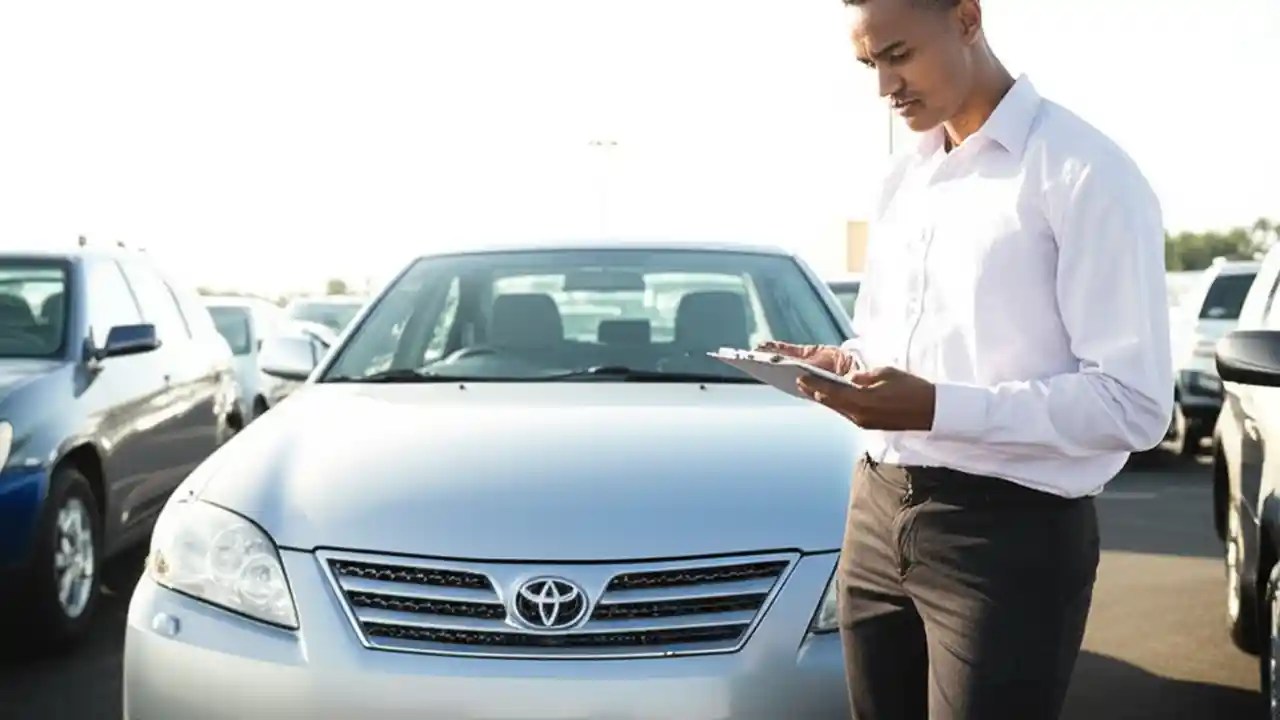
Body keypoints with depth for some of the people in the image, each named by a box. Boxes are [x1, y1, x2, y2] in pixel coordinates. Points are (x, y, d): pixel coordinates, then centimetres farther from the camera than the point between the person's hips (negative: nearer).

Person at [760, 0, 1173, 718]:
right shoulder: (904, 179, 13)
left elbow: (1136, 403, -17)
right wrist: (839, 362, -2)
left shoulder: (1087, 174, -11)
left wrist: (938, 408, -25)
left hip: (1011, 533, -7)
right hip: (878, 511, 7)